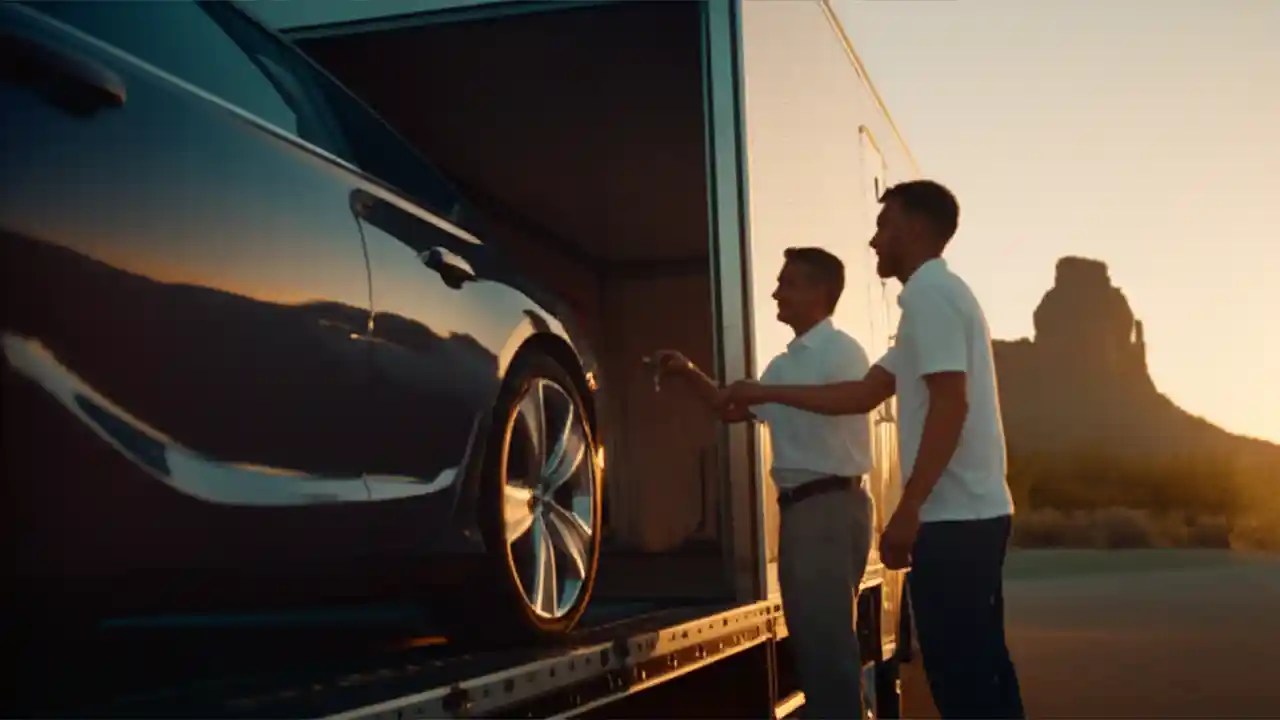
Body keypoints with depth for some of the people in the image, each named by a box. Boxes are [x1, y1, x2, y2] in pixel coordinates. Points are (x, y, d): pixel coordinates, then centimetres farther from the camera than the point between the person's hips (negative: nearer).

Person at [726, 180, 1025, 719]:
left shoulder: (929, 293, -9)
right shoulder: (938, 295, 22)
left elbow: (950, 404, -21)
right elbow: (863, 394, 23)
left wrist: (908, 509, -22)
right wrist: (765, 394, 25)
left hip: (953, 517, -10)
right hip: (974, 514, 10)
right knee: (981, 671, 13)